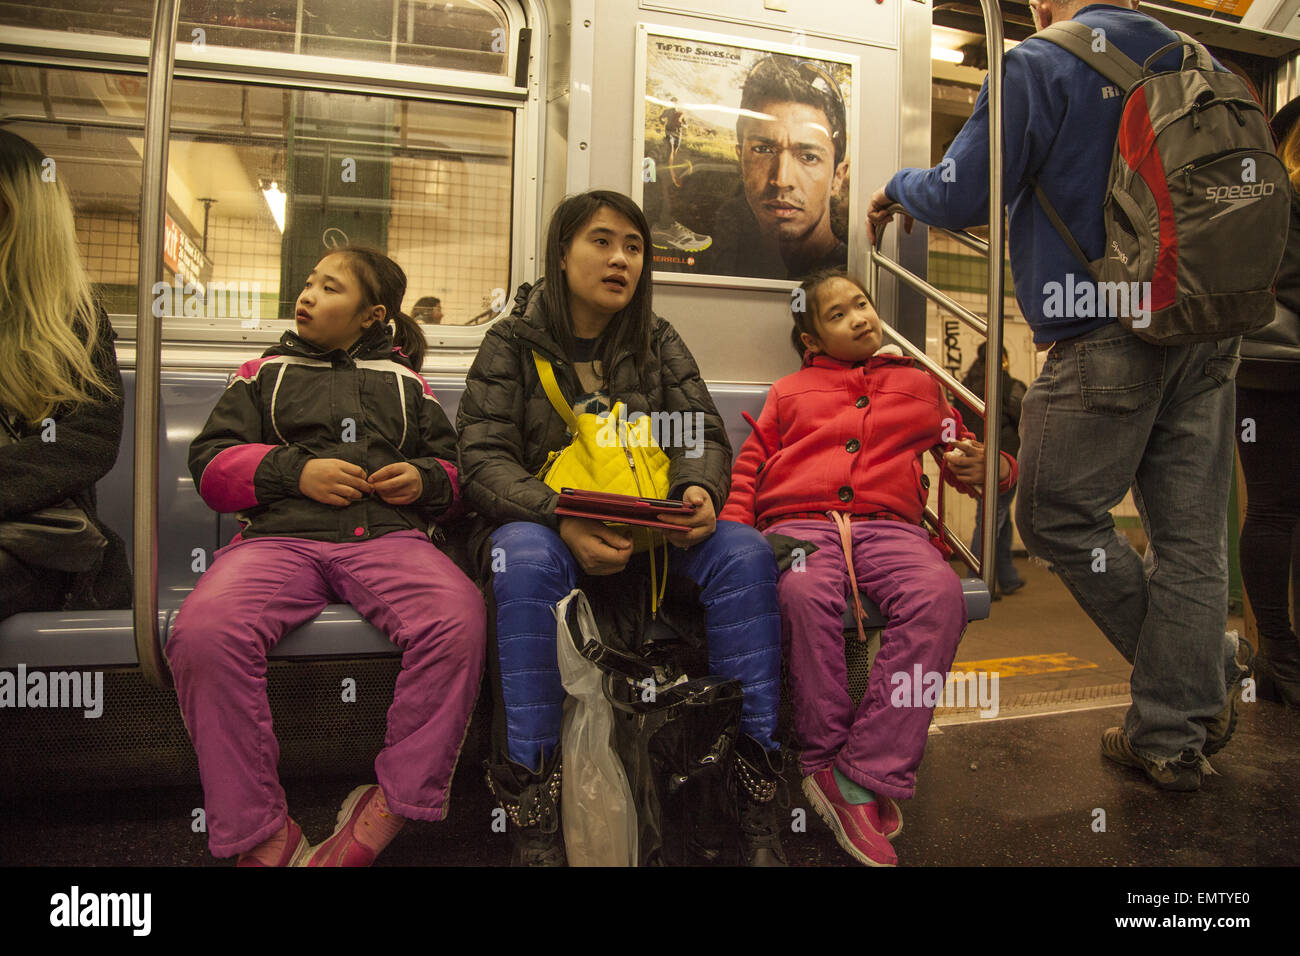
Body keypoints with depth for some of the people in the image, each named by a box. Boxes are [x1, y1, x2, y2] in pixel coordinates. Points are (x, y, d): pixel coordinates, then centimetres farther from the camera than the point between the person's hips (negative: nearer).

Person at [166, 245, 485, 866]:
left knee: (459, 618, -34)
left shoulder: (405, 382, 27)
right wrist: (295, 471, -2)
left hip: (387, 536, 0)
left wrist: (426, 479, 2)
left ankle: (391, 805, -19)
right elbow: (210, 463, 16)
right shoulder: (265, 372, 25)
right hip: (278, 536, 1)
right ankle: (261, 835, -18)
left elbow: (451, 466, 27)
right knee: (203, 633, -33)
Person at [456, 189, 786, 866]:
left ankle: (754, 803, -18)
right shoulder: (512, 342, 6)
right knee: (526, 558, -37)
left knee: (744, 551, -25)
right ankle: (530, 820, -28)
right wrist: (562, 520, -25)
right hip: (546, 523, -2)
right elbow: (483, 460, -6)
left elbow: (703, 432, 9)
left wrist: (699, 489, -17)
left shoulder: (657, 341, 16)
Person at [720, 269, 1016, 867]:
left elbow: (964, 455, 31)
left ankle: (862, 775, -31)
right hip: (798, 521, 0)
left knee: (939, 597, -34)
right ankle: (824, 759, -21)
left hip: (888, 526, 1)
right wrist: (735, 531, 1)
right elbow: (748, 468, 20)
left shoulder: (919, 386, 30)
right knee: (807, 594, -37)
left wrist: (991, 468, 5)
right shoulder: (788, 392, 28)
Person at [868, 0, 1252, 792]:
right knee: (1191, 533, 7)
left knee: (1060, 516, 7)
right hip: (1210, 336, 7)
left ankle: (1211, 668, 16)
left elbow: (963, 197, -5)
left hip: (1108, 337, -7)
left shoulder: (1041, 65, -2)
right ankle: (1175, 734, 16)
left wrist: (898, 187, 15)